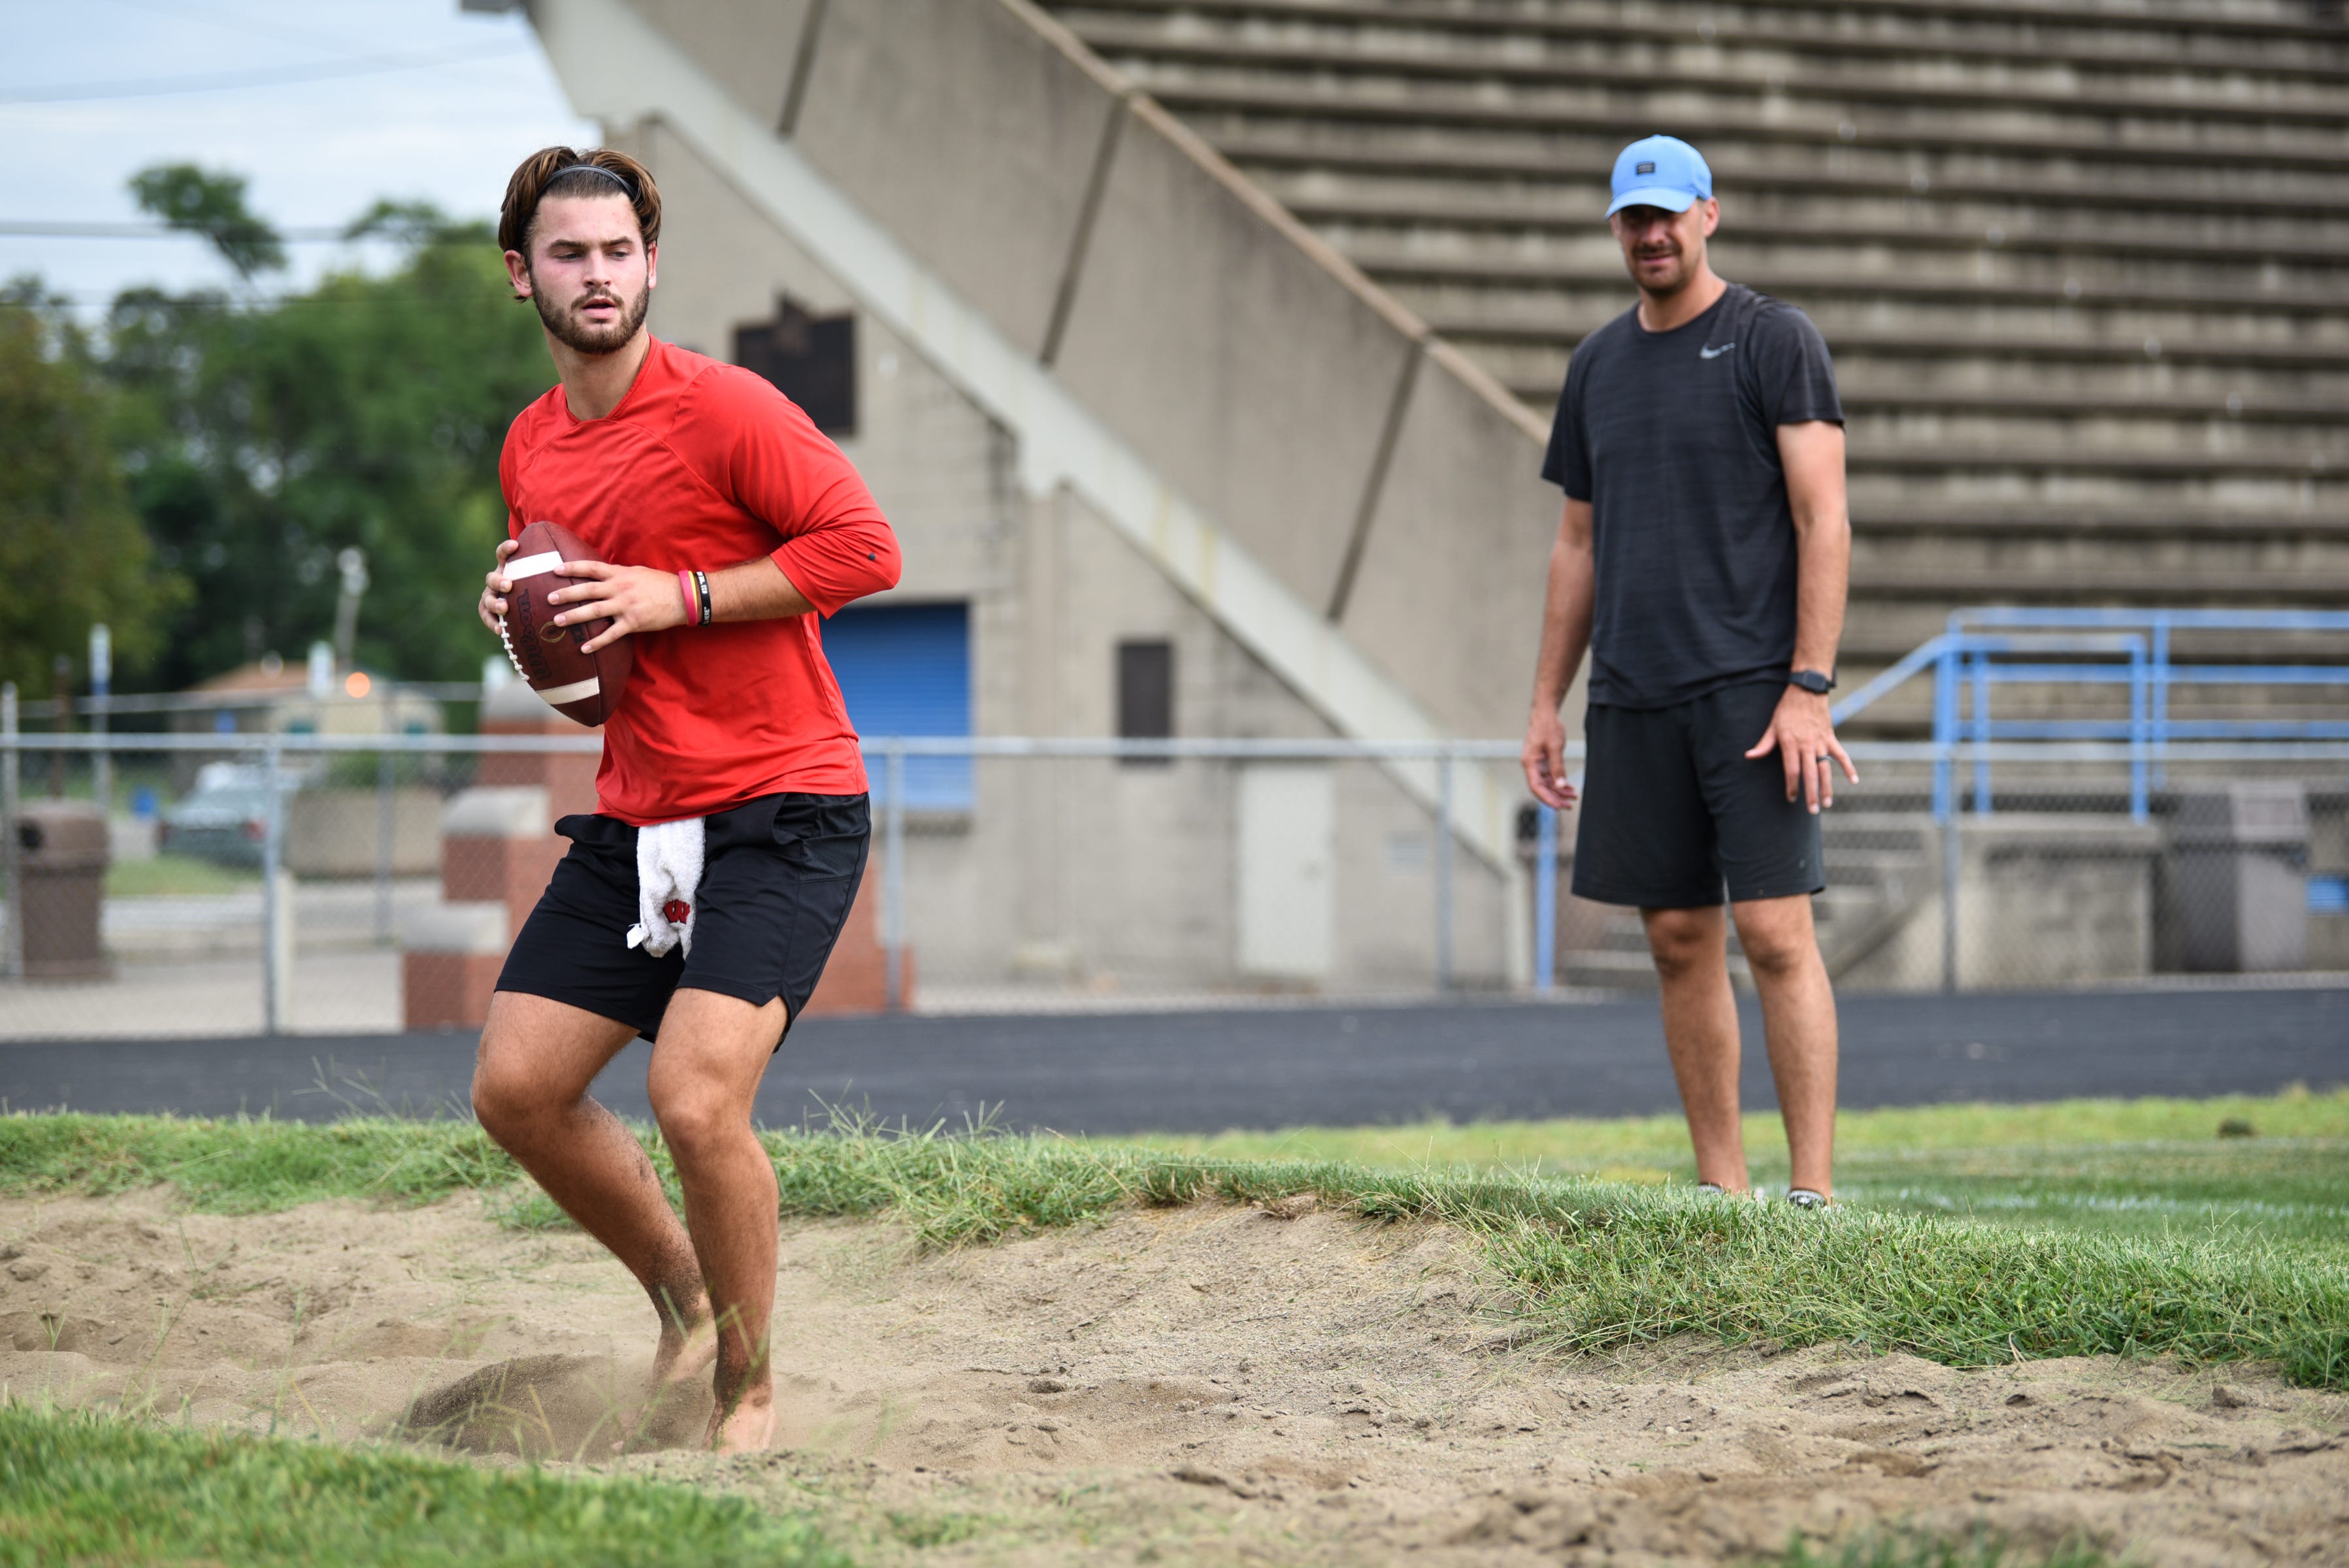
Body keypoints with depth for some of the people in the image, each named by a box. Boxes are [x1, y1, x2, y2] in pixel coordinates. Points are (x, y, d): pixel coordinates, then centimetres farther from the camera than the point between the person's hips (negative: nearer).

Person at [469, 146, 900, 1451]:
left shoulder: (724, 409, -11)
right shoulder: (531, 449, 12)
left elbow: (866, 548, -16)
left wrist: (680, 597, -18)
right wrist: (518, 611, 3)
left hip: (784, 809, -7)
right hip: (638, 815, 8)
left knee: (696, 1098, -20)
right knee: (517, 1090, 3)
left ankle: (750, 1387, 0)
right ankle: (686, 1297, 25)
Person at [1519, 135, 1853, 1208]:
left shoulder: (1775, 342, -2)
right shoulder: (1599, 365, 15)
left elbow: (1824, 522, -8)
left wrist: (1809, 689, -16)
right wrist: (1546, 705, 14)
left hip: (1751, 689, -6)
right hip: (1634, 697, 6)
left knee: (1774, 931, -11)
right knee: (1679, 938, 6)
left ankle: (1815, 1192, -11)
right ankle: (1721, 1190, 12)